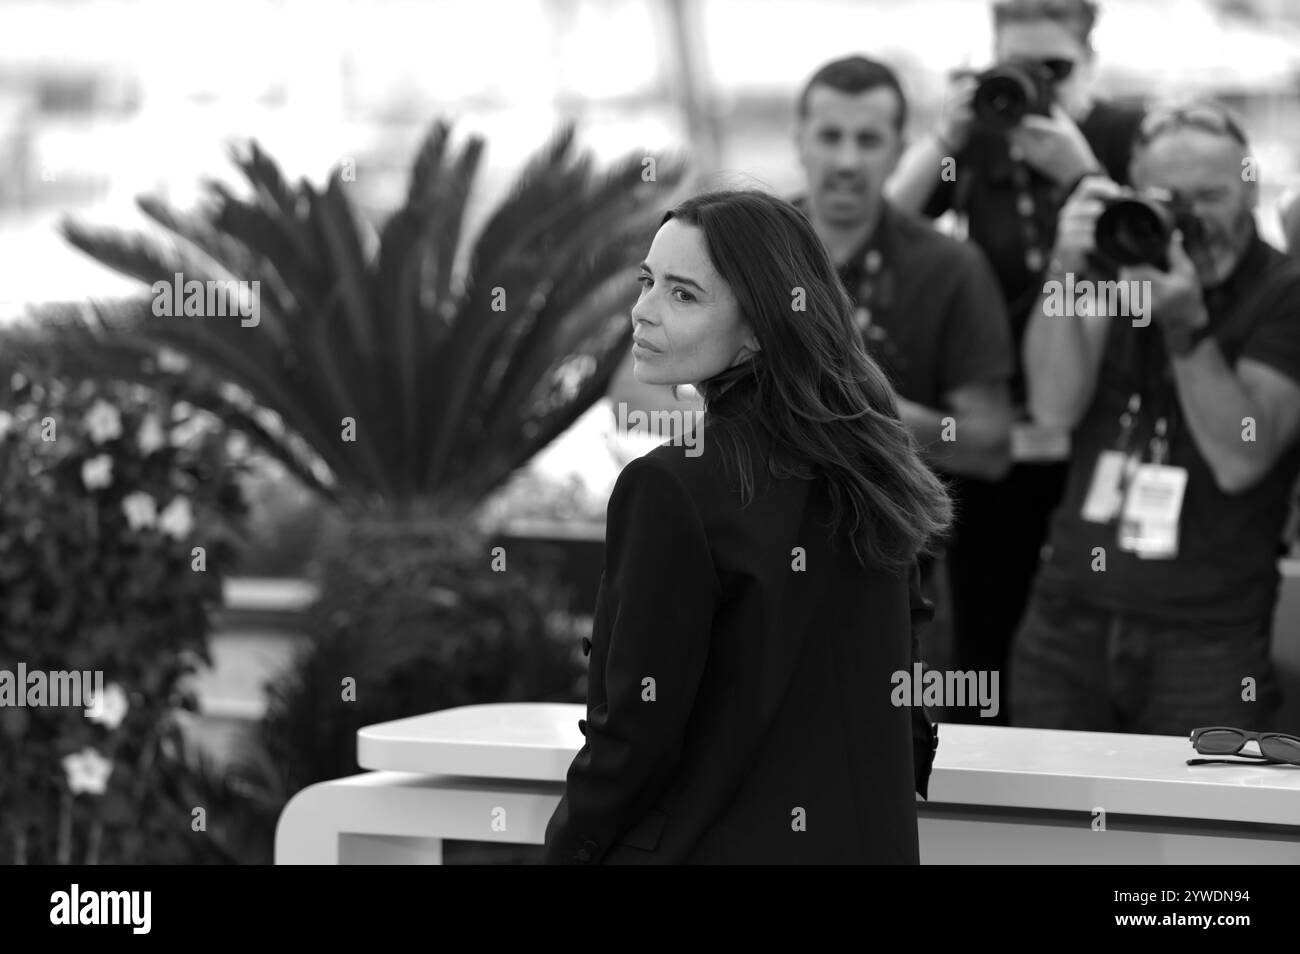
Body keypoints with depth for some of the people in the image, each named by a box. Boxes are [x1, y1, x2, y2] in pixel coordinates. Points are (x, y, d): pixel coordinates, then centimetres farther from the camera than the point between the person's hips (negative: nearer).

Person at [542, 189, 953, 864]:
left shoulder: (670, 488, -20)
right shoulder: (866, 463, 2)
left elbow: (634, 734, -17)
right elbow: (906, 710, 11)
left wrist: (564, 849, -4)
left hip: (705, 844, -7)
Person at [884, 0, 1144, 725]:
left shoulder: (1129, 140, -1)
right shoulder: (978, 142, 6)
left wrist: (1078, 169, -22)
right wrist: (946, 137, -16)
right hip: (995, 436, 2)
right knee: (984, 644, 6)